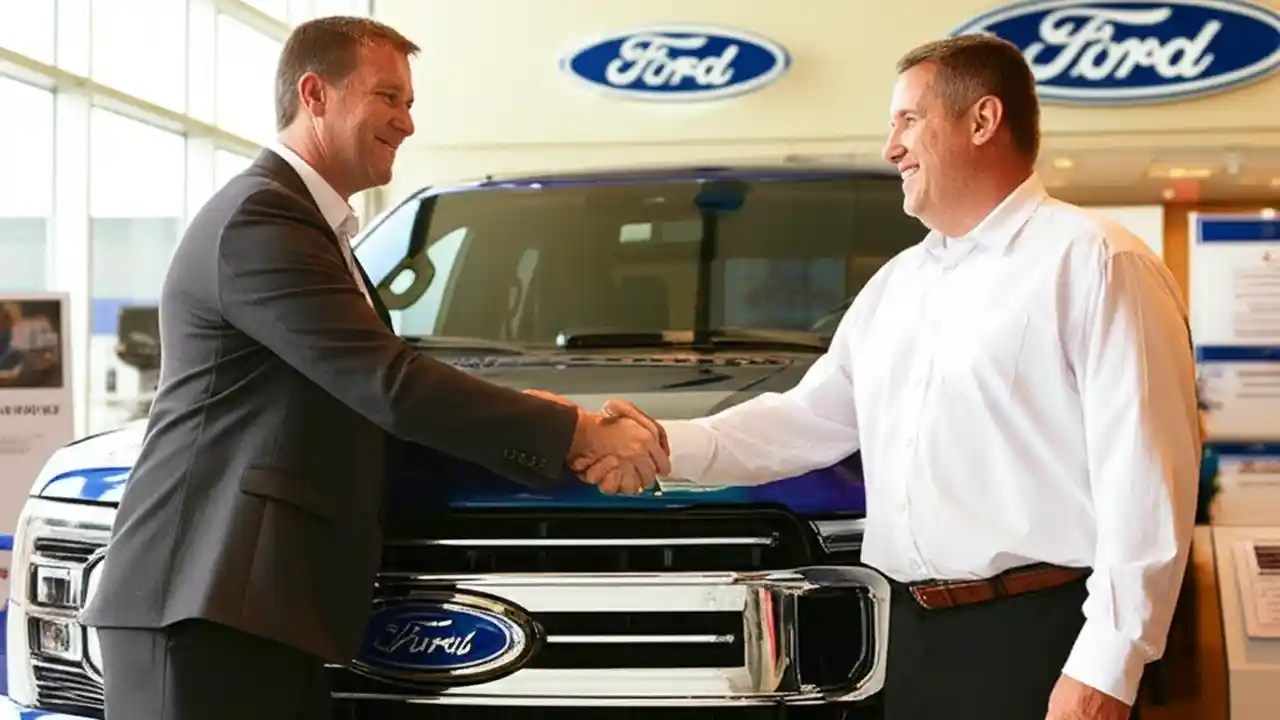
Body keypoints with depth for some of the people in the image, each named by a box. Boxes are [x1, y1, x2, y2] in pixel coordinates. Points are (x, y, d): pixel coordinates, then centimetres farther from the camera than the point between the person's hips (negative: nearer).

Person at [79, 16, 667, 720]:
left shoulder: (299, 223, 20)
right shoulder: (259, 220, -13)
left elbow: (369, 406, 14)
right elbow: (391, 386, -19)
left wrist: (549, 437, 2)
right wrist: (578, 432, -13)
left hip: (257, 608, 10)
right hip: (206, 612, -10)